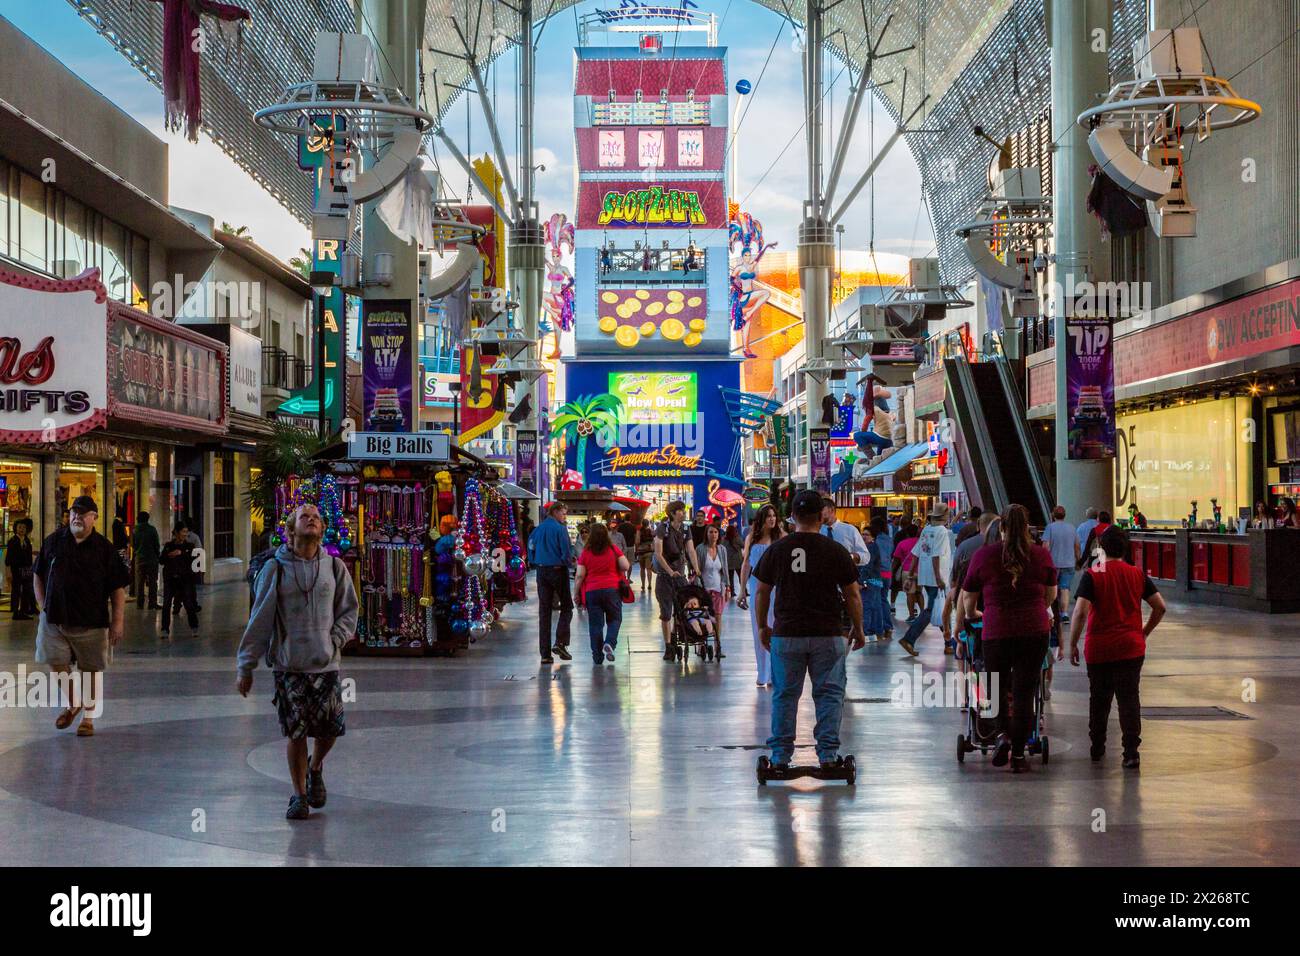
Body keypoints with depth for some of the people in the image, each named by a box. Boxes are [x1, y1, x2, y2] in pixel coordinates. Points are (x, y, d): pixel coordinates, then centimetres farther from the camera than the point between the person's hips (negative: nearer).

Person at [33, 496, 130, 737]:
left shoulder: (104, 548, -3)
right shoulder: (53, 541, 5)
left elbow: (118, 587, -2)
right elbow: (38, 575, 15)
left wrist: (117, 621, -8)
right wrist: (43, 605, 5)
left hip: (91, 621, -2)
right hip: (54, 618, 2)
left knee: (90, 669, 4)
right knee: (56, 663, 3)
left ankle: (88, 717, 18)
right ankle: (72, 704, 29)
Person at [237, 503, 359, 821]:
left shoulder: (334, 567, 4)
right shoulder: (275, 569, -1)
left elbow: (349, 610, 14)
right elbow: (259, 619, 2)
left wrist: (334, 640, -4)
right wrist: (246, 666, 2)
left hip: (326, 664, 2)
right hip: (288, 665, -2)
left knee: (330, 728, 2)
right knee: (295, 731, 0)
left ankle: (315, 769, 34)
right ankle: (299, 795, 16)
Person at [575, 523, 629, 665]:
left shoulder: (585, 553, -3)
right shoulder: (614, 549, -2)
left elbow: (580, 576, -4)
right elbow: (626, 567, -5)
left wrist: (576, 593, 6)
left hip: (591, 591, 0)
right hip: (612, 589, 0)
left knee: (595, 624, 7)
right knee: (614, 619, 15)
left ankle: (597, 656, 9)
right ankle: (609, 643, -10)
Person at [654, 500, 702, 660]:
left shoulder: (685, 529, 4)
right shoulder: (663, 528, -12)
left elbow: (690, 550, -4)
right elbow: (658, 554, -17)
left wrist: (696, 568, -18)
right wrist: (671, 572, -25)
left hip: (680, 573, 4)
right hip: (665, 574, -4)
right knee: (666, 612, -1)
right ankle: (668, 647, 4)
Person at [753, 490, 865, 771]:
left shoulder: (776, 550, 1)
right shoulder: (836, 550, -3)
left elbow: (762, 592, 7)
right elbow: (852, 595, 1)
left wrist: (763, 626, 20)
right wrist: (858, 630, 13)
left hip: (786, 634, 1)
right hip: (828, 635, -1)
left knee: (784, 695, 8)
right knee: (829, 694, 6)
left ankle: (780, 756, 9)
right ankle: (828, 755, 4)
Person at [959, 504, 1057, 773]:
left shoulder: (984, 555, 1)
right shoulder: (1042, 555, 4)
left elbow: (968, 597, 10)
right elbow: (1051, 595, 17)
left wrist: (972, 615, 32)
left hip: (997, 632, 0)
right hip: (1035, 631, 1)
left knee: (997, 687, 20)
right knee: (1024, 692, 5)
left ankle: (1003, 734, 1)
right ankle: (1018, 755, 7)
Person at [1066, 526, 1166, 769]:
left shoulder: (1091, 575, -7)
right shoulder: (1137, 575, 3)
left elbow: (1080, 612, -17)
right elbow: (1160, 607, 3)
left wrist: (1073, 644, -9)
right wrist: (1144, 632, 16)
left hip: (1099, 648, -1)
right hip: (1131, 647, 1)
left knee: (1098, 699, 15)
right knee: (1129, 699, 1)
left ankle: (1097, 748, 28)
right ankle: (1131, 753, -7)